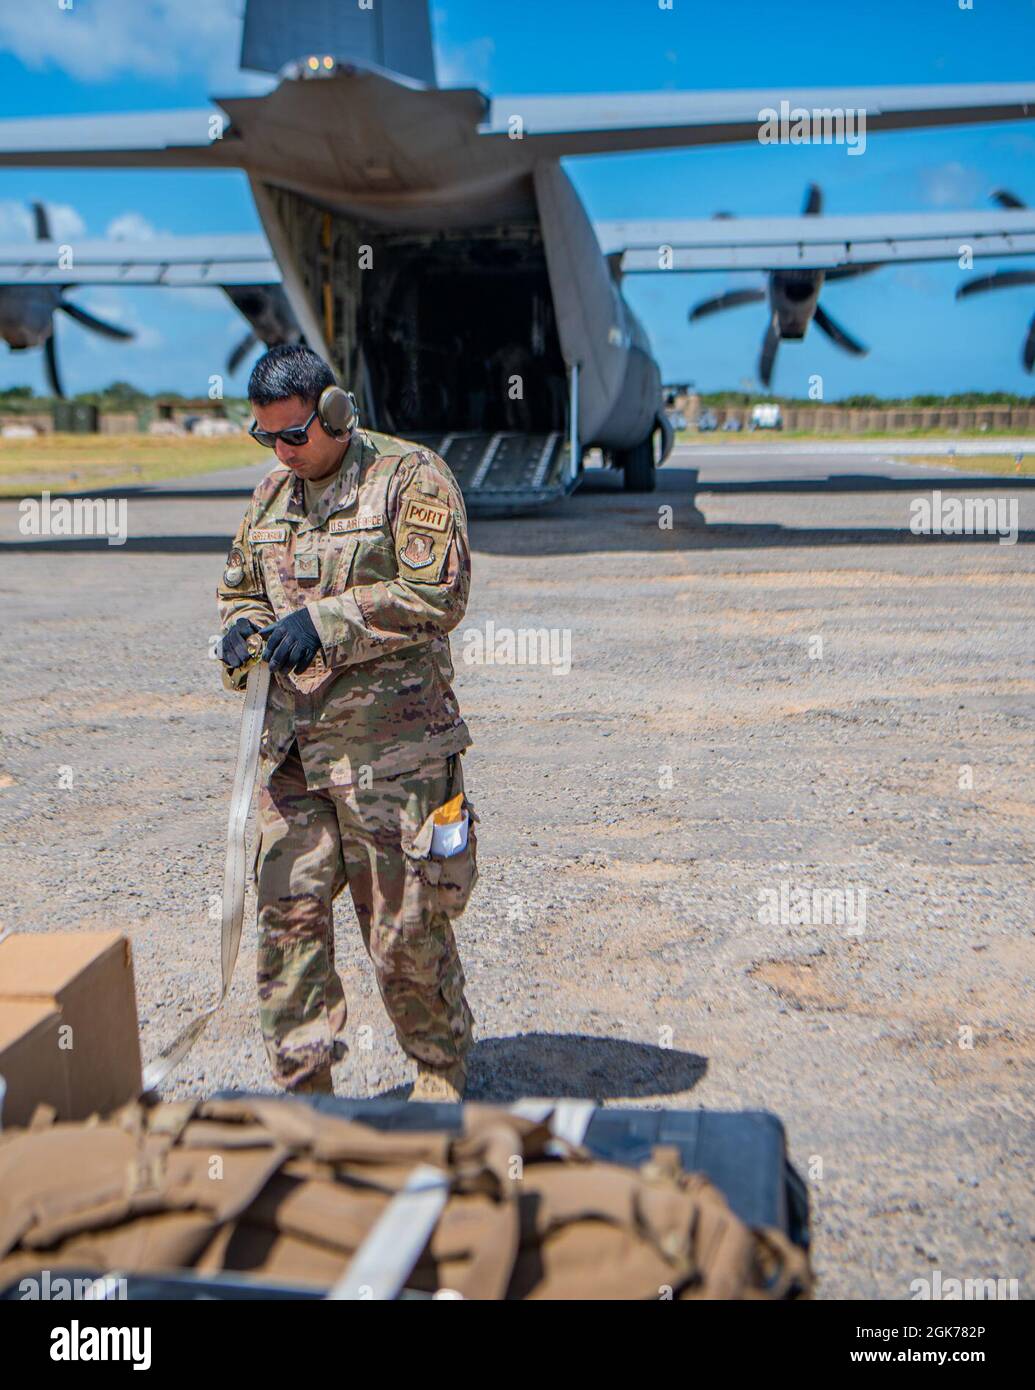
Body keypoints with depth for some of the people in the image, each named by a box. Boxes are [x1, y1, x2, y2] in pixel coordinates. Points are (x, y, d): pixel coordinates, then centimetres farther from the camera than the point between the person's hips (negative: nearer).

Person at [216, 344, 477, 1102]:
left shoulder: (411, 477, -5)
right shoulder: (272, 493, 15)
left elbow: (439, 593, -14)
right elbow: (240, 587, 26)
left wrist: (326, 622, -19)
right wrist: (242, 629, 2)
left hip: (391, 744, -6)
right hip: (290, 742, 6)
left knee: (405, 924, 4)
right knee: (288, 913, 5)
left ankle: (441, 1073, 25)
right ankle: (305, 1082, 20)